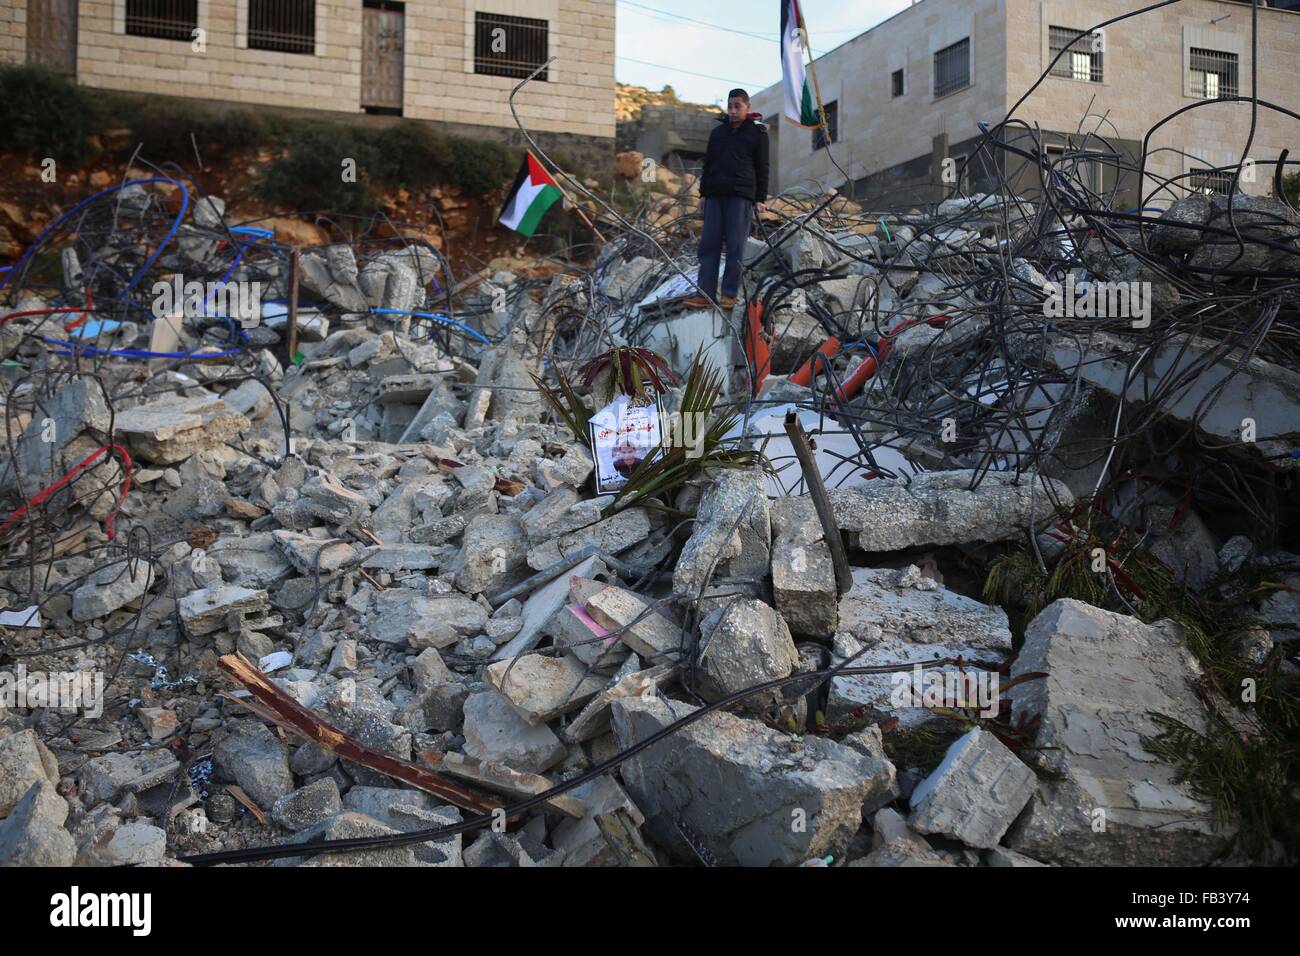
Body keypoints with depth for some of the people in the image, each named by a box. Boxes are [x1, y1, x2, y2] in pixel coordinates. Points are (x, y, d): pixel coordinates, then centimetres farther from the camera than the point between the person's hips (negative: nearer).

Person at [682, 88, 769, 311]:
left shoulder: (757, 133, 6)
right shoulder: (717, 132, 18)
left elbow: (762, 168, 4)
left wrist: (760, 199, -2)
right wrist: (703, 193, 15)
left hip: (741, 196, -4)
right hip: (715, 195, 4)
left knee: (735, 246, -5)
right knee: (708, 244, -2)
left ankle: (729, 294, -1)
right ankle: (705, 294, -3)